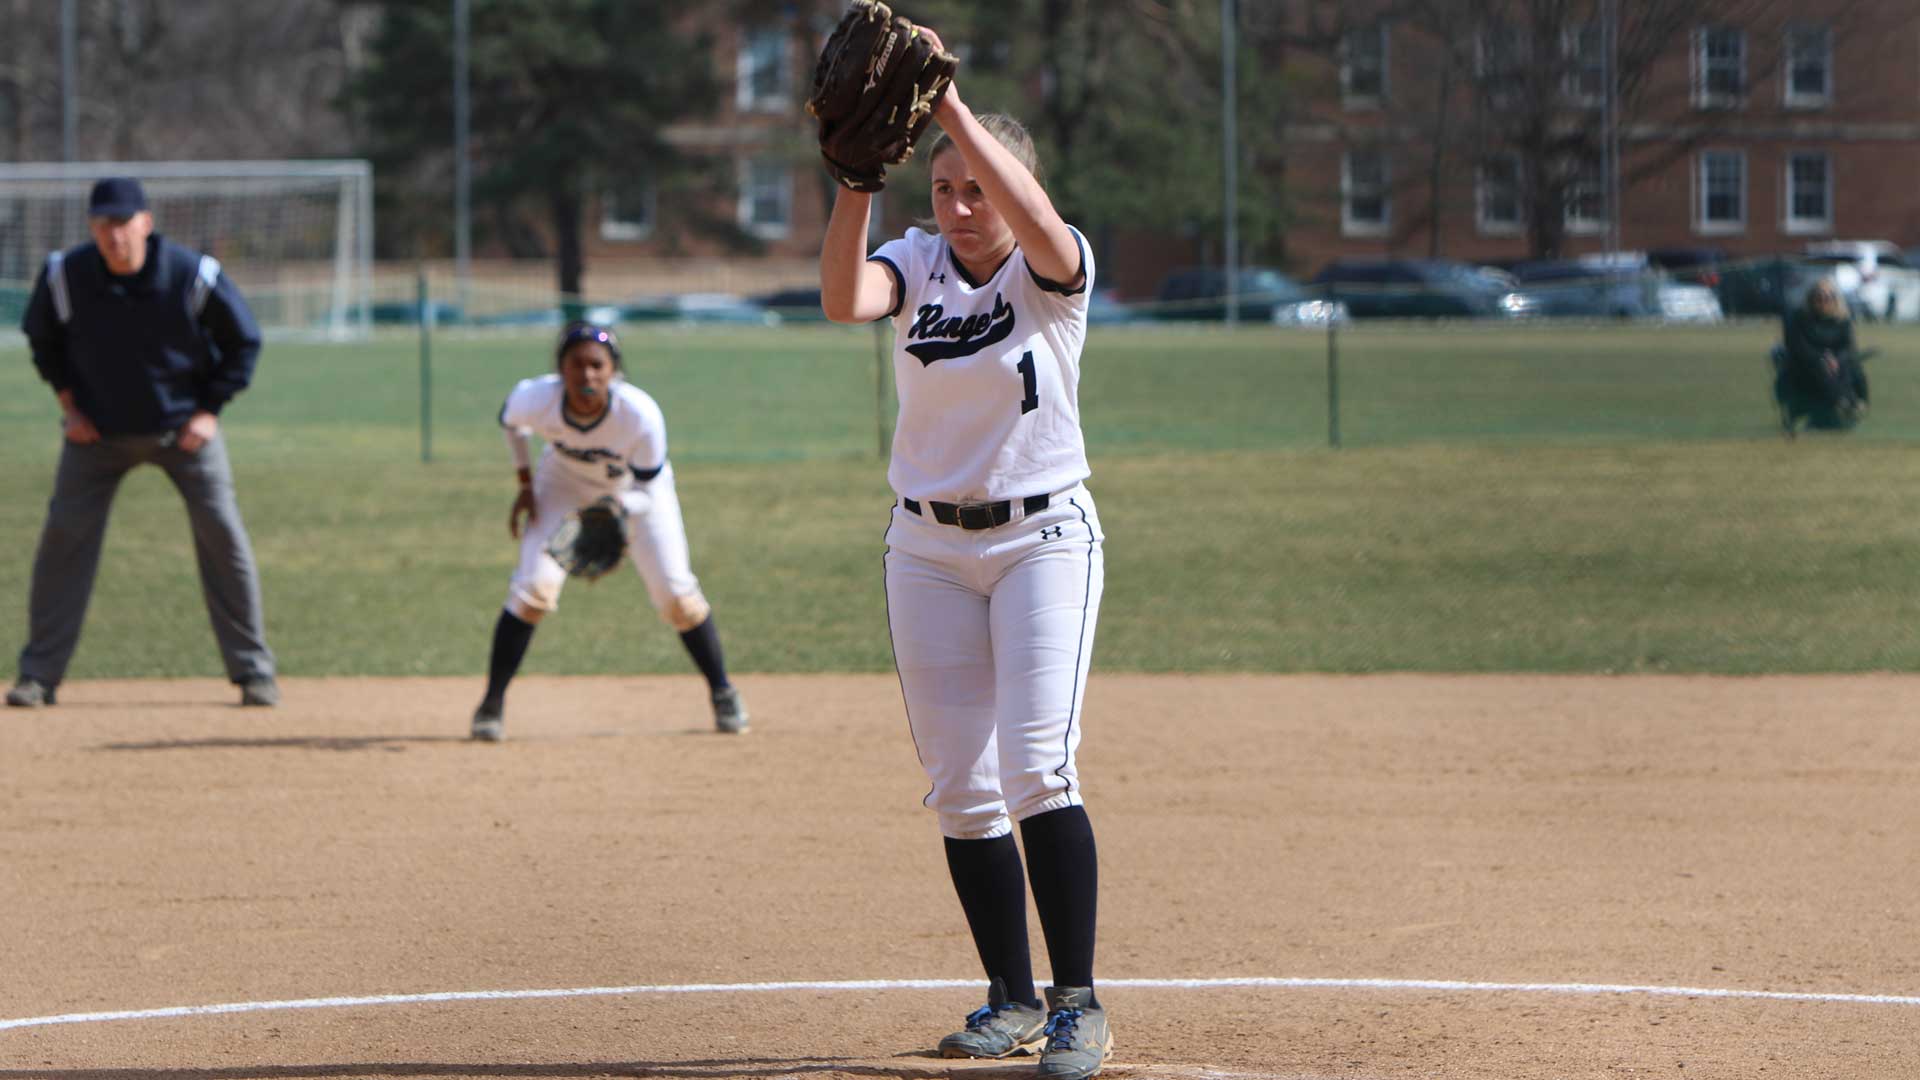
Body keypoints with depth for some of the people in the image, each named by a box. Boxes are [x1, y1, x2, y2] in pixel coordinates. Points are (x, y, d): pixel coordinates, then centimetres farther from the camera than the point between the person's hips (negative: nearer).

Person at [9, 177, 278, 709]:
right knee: (64, 537, -6)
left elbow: (244, 341, -4)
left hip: (183, 426, -1)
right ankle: (38, 674, 2)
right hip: (98, 428, 1)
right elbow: (42, 337, 7)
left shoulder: (194, 276, -19)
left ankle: (253, 671, 4)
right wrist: (68, 402, -1)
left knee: (222, 535, -7)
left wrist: (209, 411, -9)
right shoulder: (64, 276, -15)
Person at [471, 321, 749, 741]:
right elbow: (510, 419, -6)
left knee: (675, 594, -5)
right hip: (564, 481, 1)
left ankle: (722, 692, 17)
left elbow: (647, 490, -26)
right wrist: (525, 483, -8)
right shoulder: (536, 400, -33)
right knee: (533, 587, -15)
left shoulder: (641, 414, -38)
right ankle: (492, 704, -5)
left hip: (635, 489, -1)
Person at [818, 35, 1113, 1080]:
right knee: (959, 787, 5)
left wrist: (951, 103, -37)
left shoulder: (1053, 273, -9)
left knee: (1037, 770, -16)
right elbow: (842, 297, -24)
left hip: (1043, 535, -4)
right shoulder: (915, 264, -1)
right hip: (928, 548, 4)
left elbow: (1033, 219, -33)